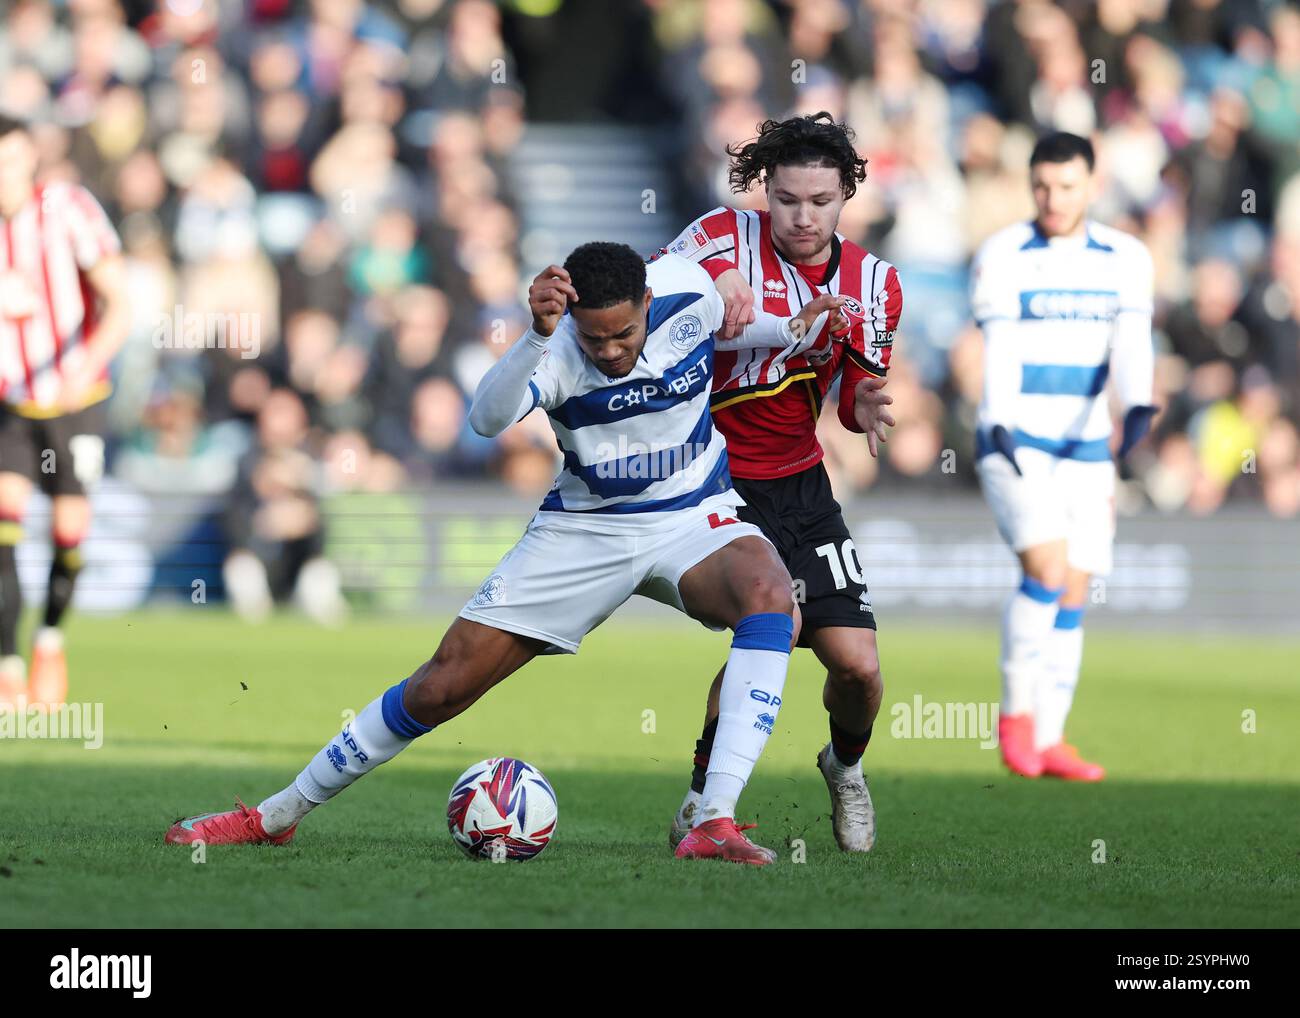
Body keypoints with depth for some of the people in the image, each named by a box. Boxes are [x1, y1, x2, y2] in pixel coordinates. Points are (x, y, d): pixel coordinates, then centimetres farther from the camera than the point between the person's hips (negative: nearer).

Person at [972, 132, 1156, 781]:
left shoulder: (1125, 259, 4)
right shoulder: (1002, 257, -5)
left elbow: (1132, 344, -9)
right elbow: (998, 350, -12)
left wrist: (1139, 406, -27)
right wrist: (998, 424, -26)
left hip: (1084, 448, 4)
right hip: (1014, 443, -4)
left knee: (1072, 598, 4)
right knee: (1048, 569, -21)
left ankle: (1047, 741, 12)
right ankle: (1016, 712, -5)